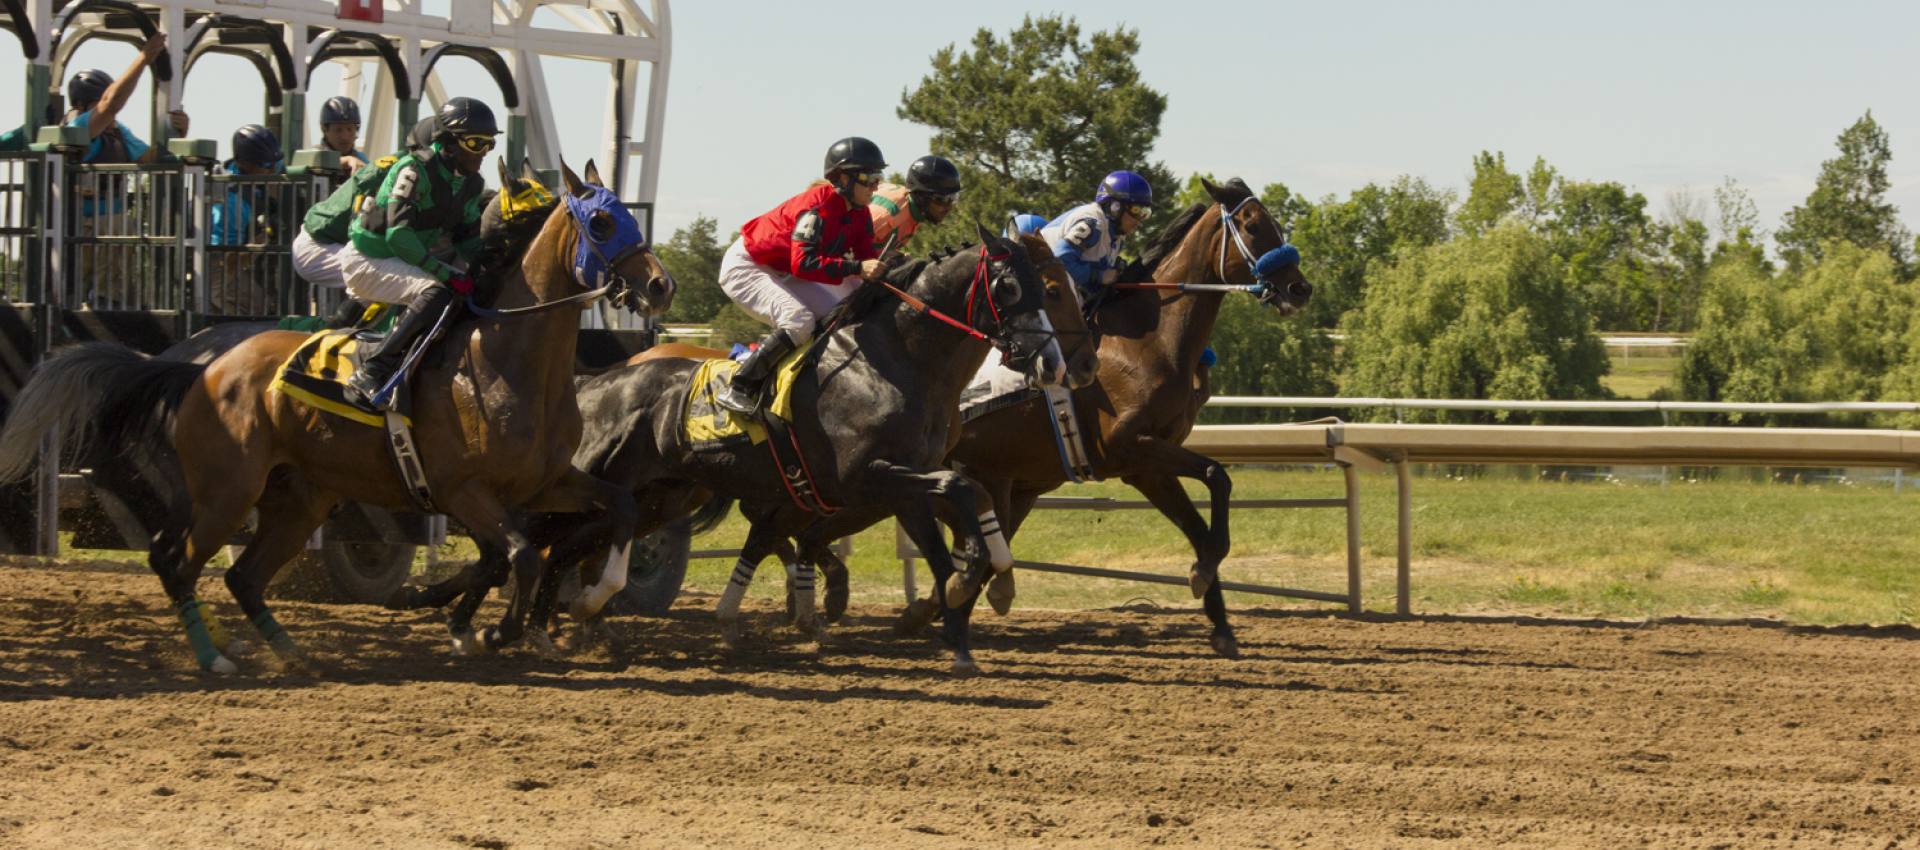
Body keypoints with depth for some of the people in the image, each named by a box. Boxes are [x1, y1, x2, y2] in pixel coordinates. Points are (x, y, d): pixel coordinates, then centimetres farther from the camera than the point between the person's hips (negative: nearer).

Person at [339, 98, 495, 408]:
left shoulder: (470, 184, 6)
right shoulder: (415, 170, -20)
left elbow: (469, 240, 12)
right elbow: (398, 235, -28)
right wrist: (446, 273, -32)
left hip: (410, 261, 9)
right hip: (369, 261, -9)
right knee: (435, 294, -33)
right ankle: (369, 376, -35)